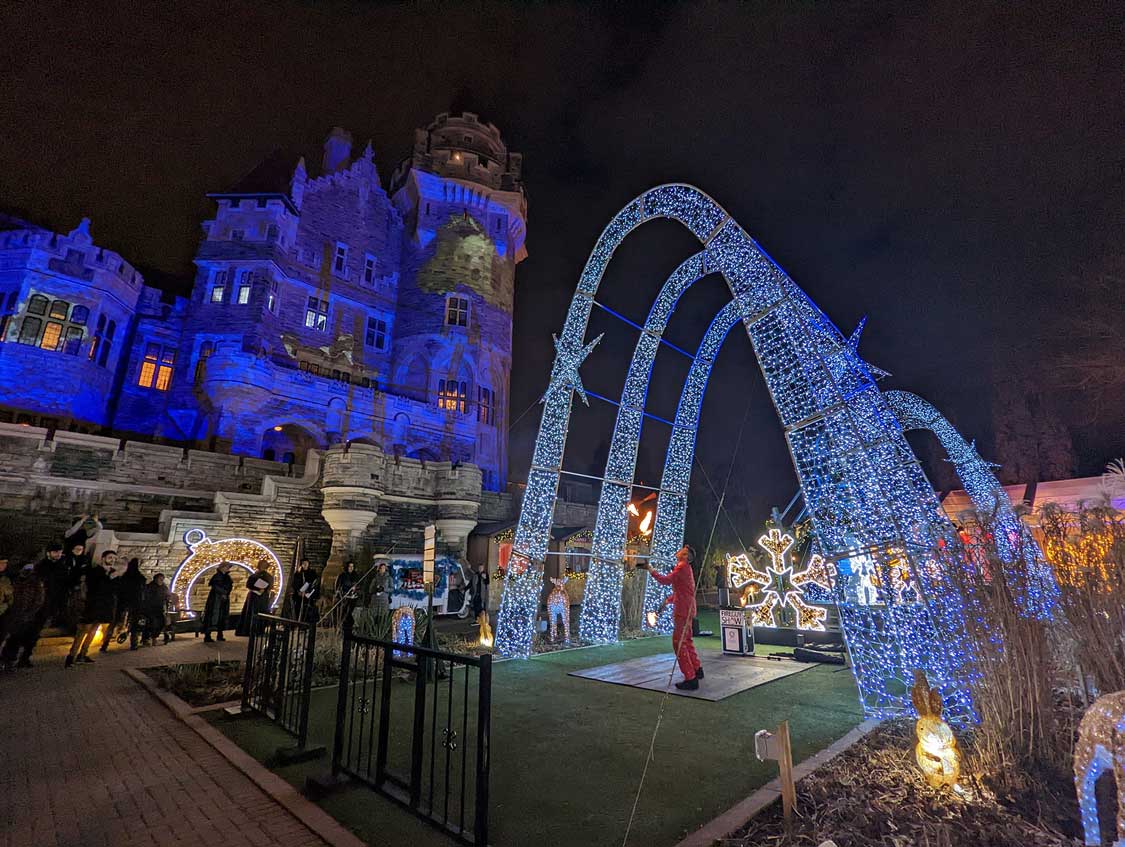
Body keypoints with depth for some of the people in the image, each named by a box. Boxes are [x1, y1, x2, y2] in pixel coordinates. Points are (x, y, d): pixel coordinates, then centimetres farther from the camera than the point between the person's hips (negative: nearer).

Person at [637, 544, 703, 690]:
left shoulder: (683, 566, -16)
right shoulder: (684, 567, 16)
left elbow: (666, 580, -24)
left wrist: (649, 569, -21)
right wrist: (668, 600, 18)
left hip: (683, 609, -10)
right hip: (686, 609, 10)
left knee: (679, 642, -8)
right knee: (686, 640, 22)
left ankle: (690, 679, -7)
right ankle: (697, 669, 34)